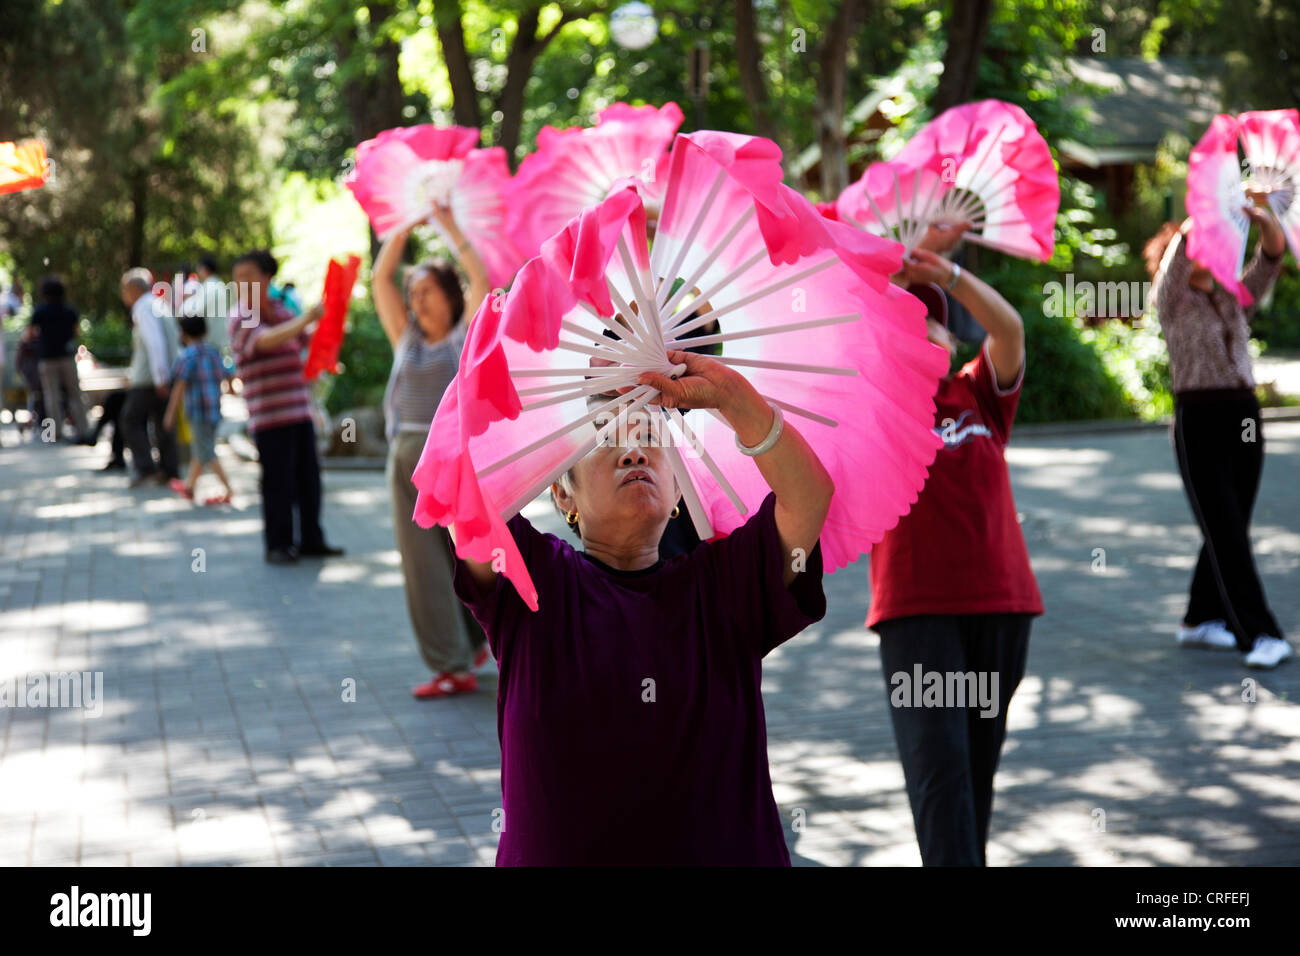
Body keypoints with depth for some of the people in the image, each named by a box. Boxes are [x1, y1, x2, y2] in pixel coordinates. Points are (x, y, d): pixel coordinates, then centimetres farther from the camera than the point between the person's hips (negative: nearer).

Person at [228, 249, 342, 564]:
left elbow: (309, 340, 26)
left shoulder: (280, 311, 14)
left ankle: (311, 540, 19)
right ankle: (278, 545, 7)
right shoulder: (240, 317, -7)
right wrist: (305, 319, -31)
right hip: (269, 415, -7)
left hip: (300, 409, 7)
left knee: (309, 478, 10)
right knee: (278, 482, -3)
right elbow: (266, 340, -25)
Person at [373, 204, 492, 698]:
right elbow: (382, 277, 15)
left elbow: (481, 278, -4)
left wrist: (451, 226, 2)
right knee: (422, 564, 0)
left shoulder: (466, 336, 5)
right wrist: (407, 224, 12)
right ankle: (451, 664, 5)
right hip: (407, 457, 4)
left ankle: (474, 640, 23)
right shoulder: (407, 339, 15)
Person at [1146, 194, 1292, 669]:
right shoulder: (1170, 299, 0)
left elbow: (1272, 256, 3)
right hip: (1198, 420, -6)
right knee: (1226, 533, -8)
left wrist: (1265, 218, -15)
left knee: (1230, 528, 11)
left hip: (1245, 416, 6)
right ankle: (1260, 635, -12)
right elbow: (1179, 249, -17)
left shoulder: (1233, 298, 14)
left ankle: (1201, 620, 24)